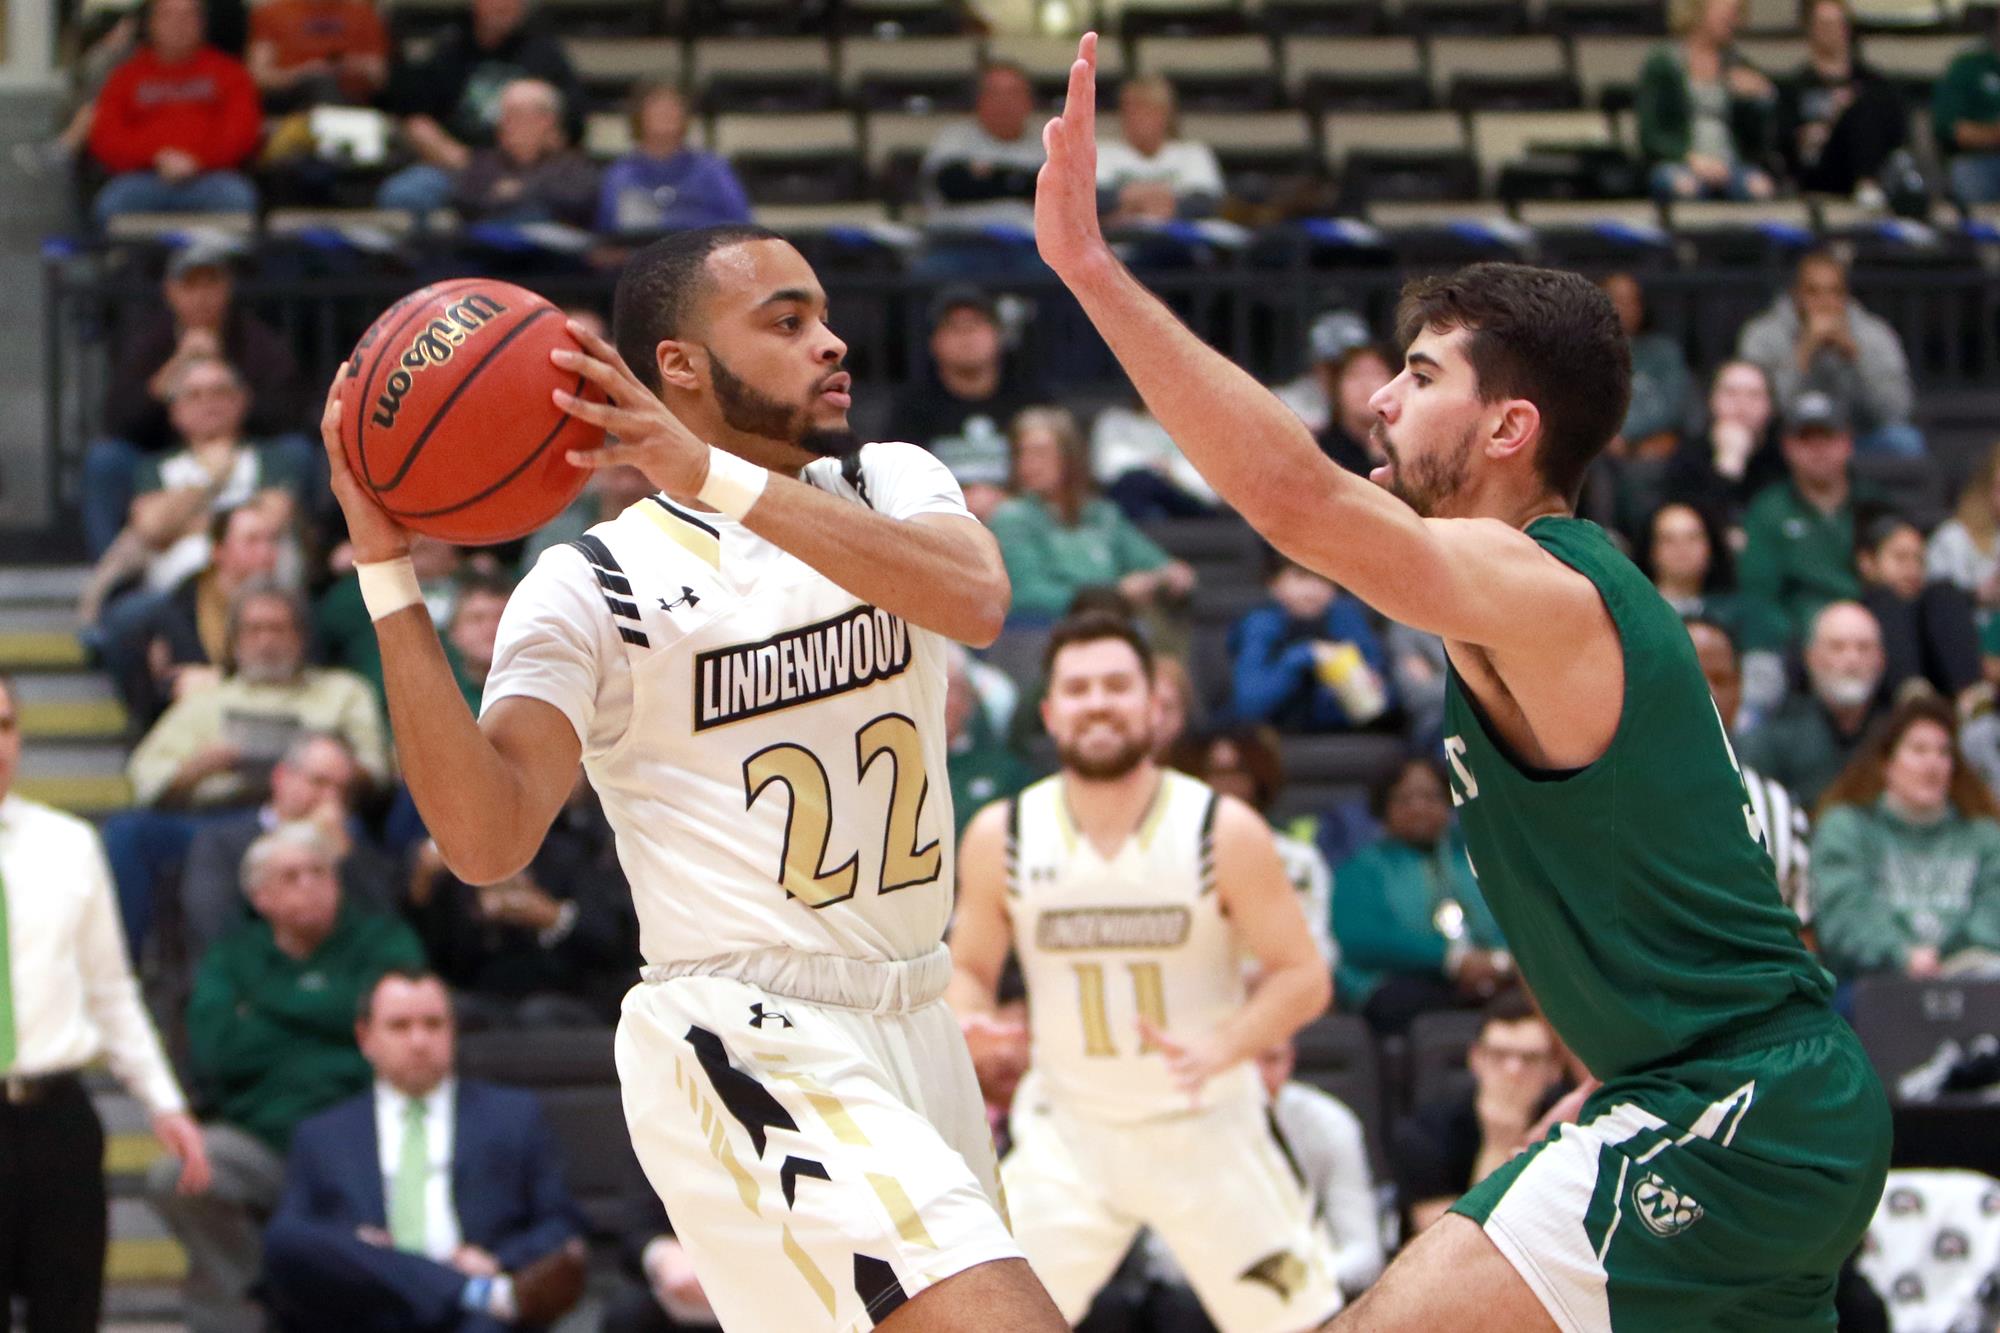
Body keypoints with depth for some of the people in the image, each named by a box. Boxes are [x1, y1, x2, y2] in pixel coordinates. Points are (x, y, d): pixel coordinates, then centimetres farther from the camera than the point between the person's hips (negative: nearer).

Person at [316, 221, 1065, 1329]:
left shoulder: (891, 484, 8)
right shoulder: (590, 584, -5)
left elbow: (976, 601, -17)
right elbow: (486, 839, -16)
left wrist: (715, 476, -26)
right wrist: (387, 568, -21)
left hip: (913, 1024, 6)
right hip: (744, 1041, -6)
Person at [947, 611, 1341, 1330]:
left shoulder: (1223, 830, -10)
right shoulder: (1000, 837, -5)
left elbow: (1303, 978, -8)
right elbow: (969, 967, 7)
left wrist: (1221, 1049, -26)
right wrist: (966, 1021, -17)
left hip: (1204, 1125, -1)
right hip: (1068, 1125, 1)